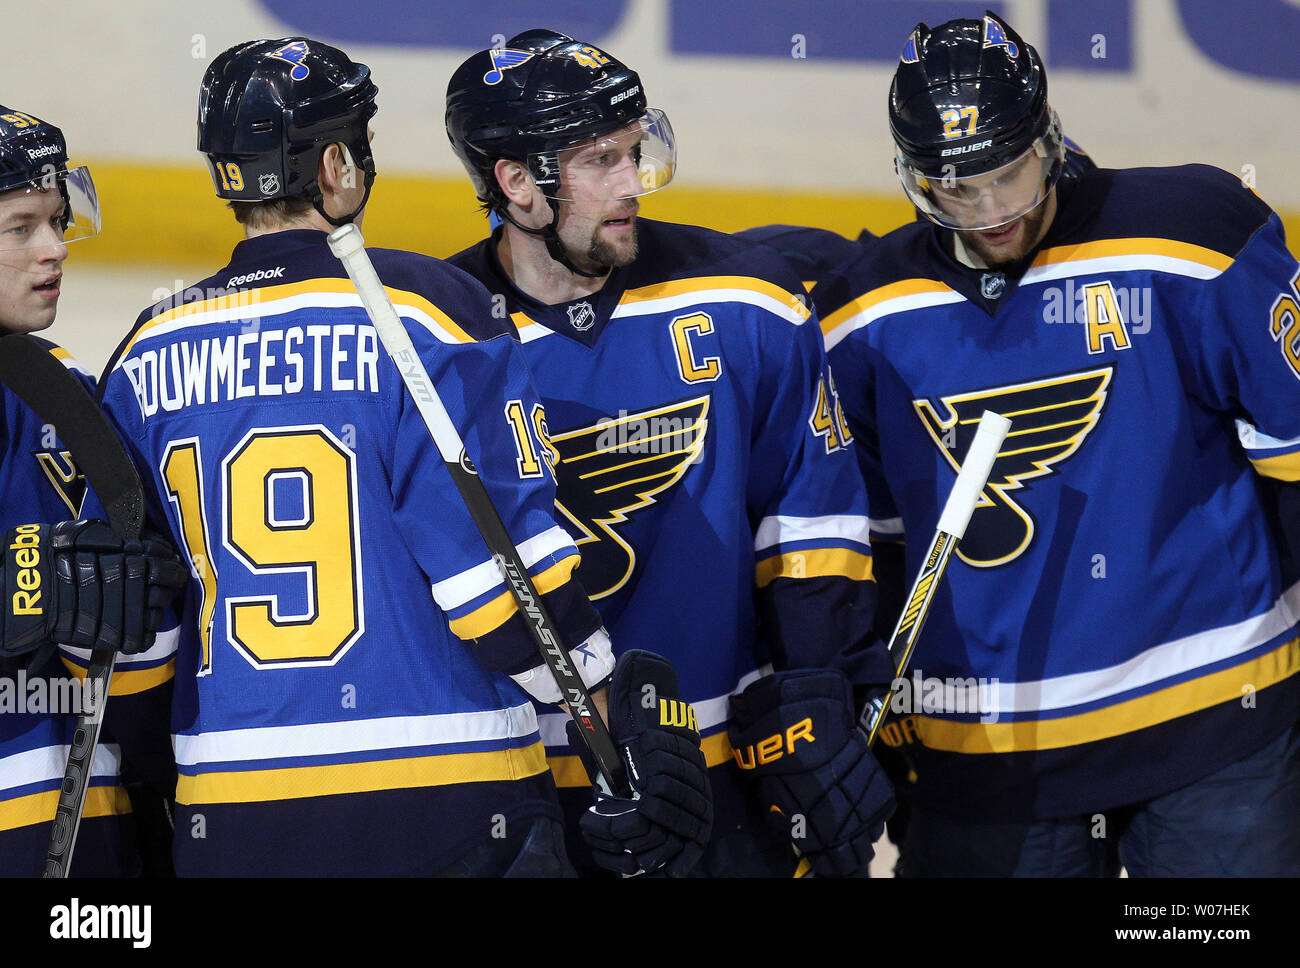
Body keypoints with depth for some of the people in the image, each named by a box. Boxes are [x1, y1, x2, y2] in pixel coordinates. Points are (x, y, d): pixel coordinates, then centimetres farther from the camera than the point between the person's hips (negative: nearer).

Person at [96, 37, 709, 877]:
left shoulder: (151, 352, 7)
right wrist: (623, 726, -5)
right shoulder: (421, 311, -7)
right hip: (445, 806, -4)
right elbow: (511, 556, -12)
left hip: (227, 824, 5)